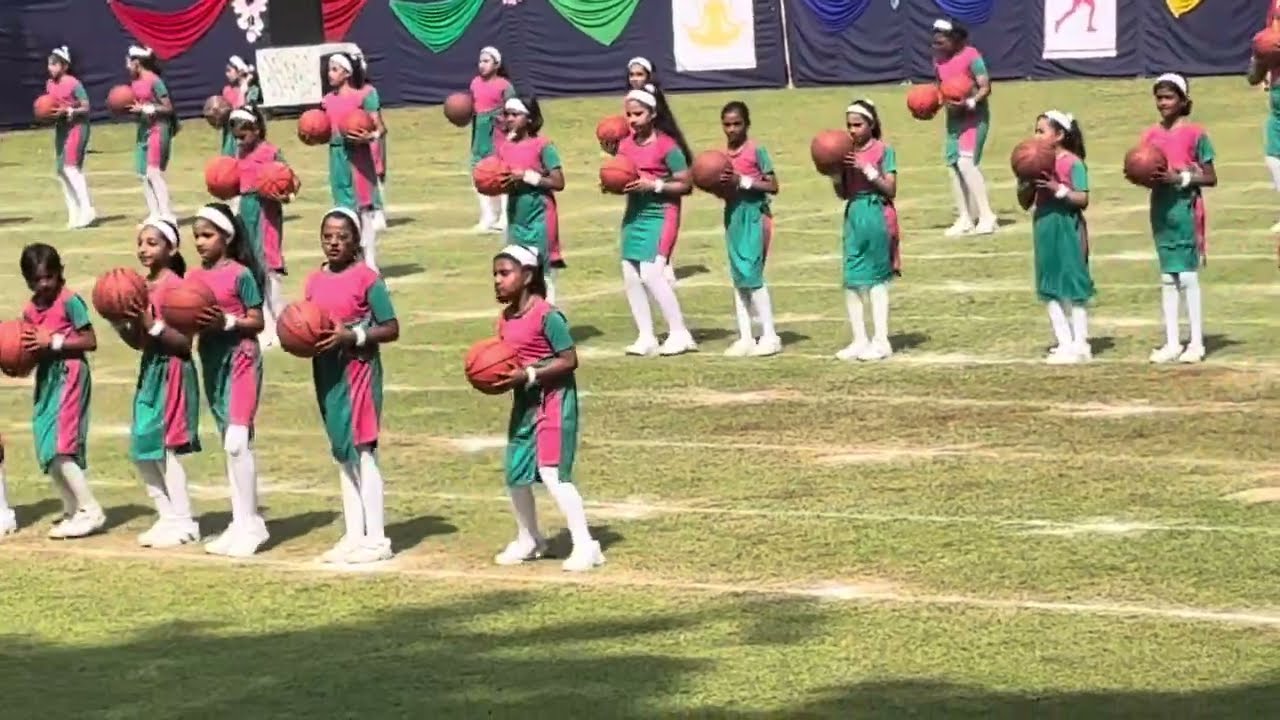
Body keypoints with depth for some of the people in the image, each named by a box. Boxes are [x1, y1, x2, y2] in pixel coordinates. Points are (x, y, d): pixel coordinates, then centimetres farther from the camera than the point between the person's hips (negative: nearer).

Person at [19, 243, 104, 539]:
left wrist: (54, 342, -18)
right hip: (46, 378, 8)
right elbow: (31, 347, 15)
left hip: (69, 376, -8)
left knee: (59, 447, -14)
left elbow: (90, 341, -14)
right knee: (47, 451, 9)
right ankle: (73, 509, 21)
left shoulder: (70, 301, -11)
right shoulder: (30, 310, 10)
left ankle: (91, 510, -9)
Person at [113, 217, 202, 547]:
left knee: (165, 447, -8)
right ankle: (168, 517, 19)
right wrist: (120, 324, -2)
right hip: (149, 370, 9)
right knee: (142, 450, 10)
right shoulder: (141, 287, 10)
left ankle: (184, 522, 2)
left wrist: (152, 325, -26)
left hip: (173, 372, -9)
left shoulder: (176, 286, -13)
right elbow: (139, 342, 14)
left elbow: (185, 342, -17)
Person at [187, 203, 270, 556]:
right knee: (230, 443, 12)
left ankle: (249, 524, -7)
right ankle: (242, 522, 18)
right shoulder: (195, 276, 9)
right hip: (211, 359, 7)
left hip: (240, 359, -7)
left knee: (237, 442, -13)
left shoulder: (241, 274, -9)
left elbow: (257, 321, -10)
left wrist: (227, 322, -24)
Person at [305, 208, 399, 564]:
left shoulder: (367, 278, -9)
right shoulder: (315, 280, 10)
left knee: (362, 451, -7)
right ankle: (354, 535, 19)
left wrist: (352, 336, -21)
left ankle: (376, 539, -2)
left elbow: (391, 329, -11)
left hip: (358, 369, -7)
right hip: (326, 371, 7)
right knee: (342, 454, 12)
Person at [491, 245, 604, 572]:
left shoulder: (547, 316, -18)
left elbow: (569, 360, -18)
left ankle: (585, 546, -11)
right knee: (515, 474, 14)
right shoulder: (506, 318, 7)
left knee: (552, 474, -15)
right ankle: (528, 541, 33)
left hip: (553, 399, -9)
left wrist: (528, 375, -23)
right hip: (523, 401, 9)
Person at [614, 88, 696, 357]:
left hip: (661, 215, -7)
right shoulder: (625, 145, 6)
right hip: (634, 215, 7)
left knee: (651, 273, -16)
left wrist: (654, 185, -21)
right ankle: (646, 337, 13)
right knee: (630, 275, 3)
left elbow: (685, 185, -11)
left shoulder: (667, 146, -12)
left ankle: (680, 334, -4)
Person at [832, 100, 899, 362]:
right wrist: (835, 173, -8)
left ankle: (881, 340, 1)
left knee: (876, 279, -3)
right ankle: (860, 340, 10)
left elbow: (890, 190, -10)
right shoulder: (847, 153, 9)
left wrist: (867, 169, -18)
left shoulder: (883, 151, -5)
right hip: (854, 215, 5)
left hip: (877, 215, -5)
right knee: (852, 280, 4)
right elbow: (843, 193, 9)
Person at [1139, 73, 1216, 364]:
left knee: (1188, 275, -4)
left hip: (1186, 208, -5)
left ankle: (1196, 343, 2)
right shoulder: (1150, 135, 8)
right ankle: (1172, 343, 13)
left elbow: (1210, 178, -7)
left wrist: (1181, 178, -19)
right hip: (1160, 208, 5)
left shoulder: (1195, 134, -7)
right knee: (1167, 277, 8)